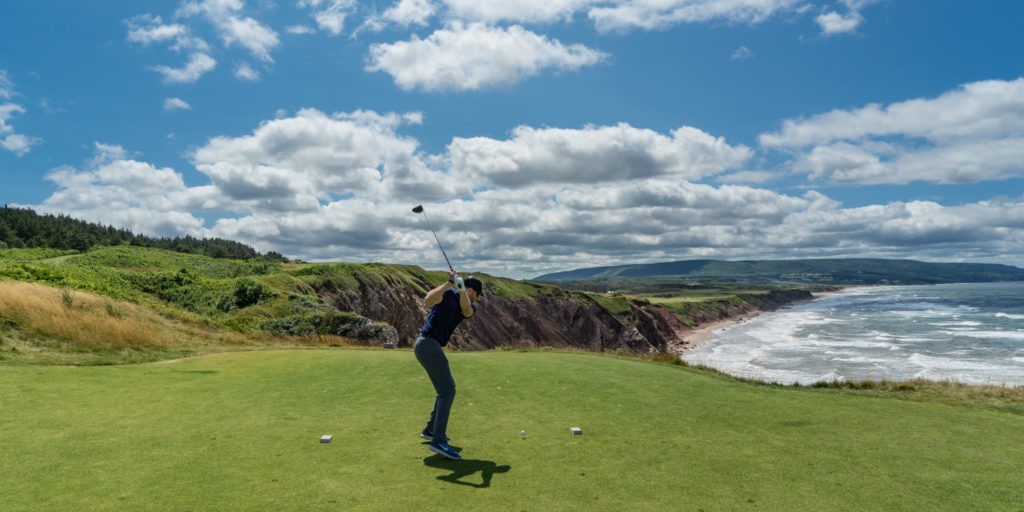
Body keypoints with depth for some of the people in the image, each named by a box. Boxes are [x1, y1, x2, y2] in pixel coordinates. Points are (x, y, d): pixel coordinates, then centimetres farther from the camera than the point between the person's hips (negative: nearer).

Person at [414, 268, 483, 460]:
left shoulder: (468, 306, 14)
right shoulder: (447, 293, -4)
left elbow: (467, 311, -13)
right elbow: (428, 301, -24)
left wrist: (460, 287, -27)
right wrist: (449, 283, -29)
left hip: (430, 346, 9)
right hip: (428, 344, -9)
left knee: (447, 388, 19)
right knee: (447, 390, -14)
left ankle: (431, 429, 28)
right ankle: (439, 441, -18)